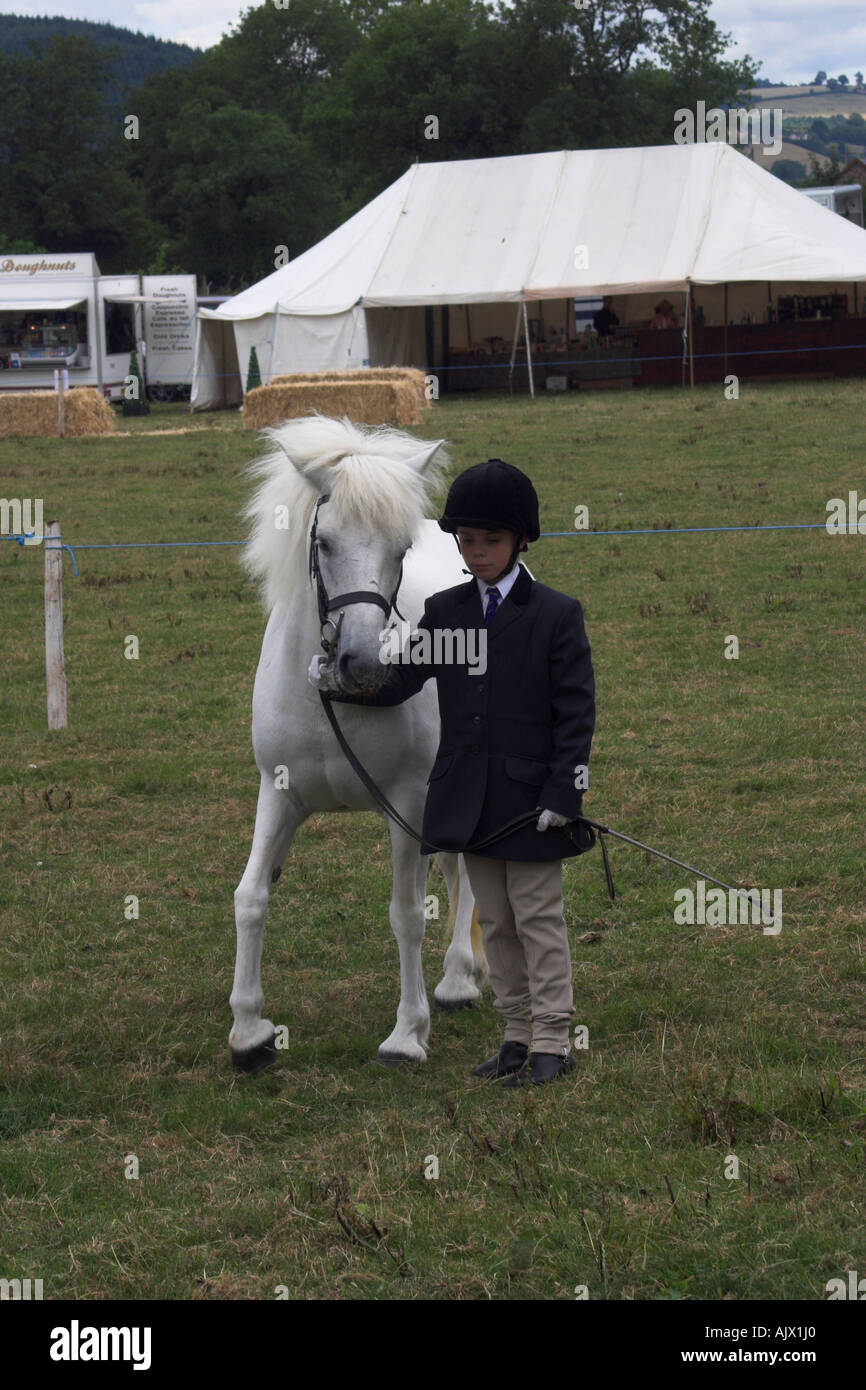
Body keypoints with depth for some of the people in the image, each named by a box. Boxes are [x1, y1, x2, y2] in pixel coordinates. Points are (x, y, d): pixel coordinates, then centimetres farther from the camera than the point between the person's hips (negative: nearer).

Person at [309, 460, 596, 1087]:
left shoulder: (557, 614, -5)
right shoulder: (444, 611, 9)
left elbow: (576, 712, -7)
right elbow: (397, 682, 7)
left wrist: (562, 793, -14)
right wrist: (337, 680, -9)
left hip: (530, 799, -5)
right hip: (470, 801, 5)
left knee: (539, 921, 0)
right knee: (496, 924, 11)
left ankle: (552, 1043, 5)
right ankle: (518, 1035, 19)